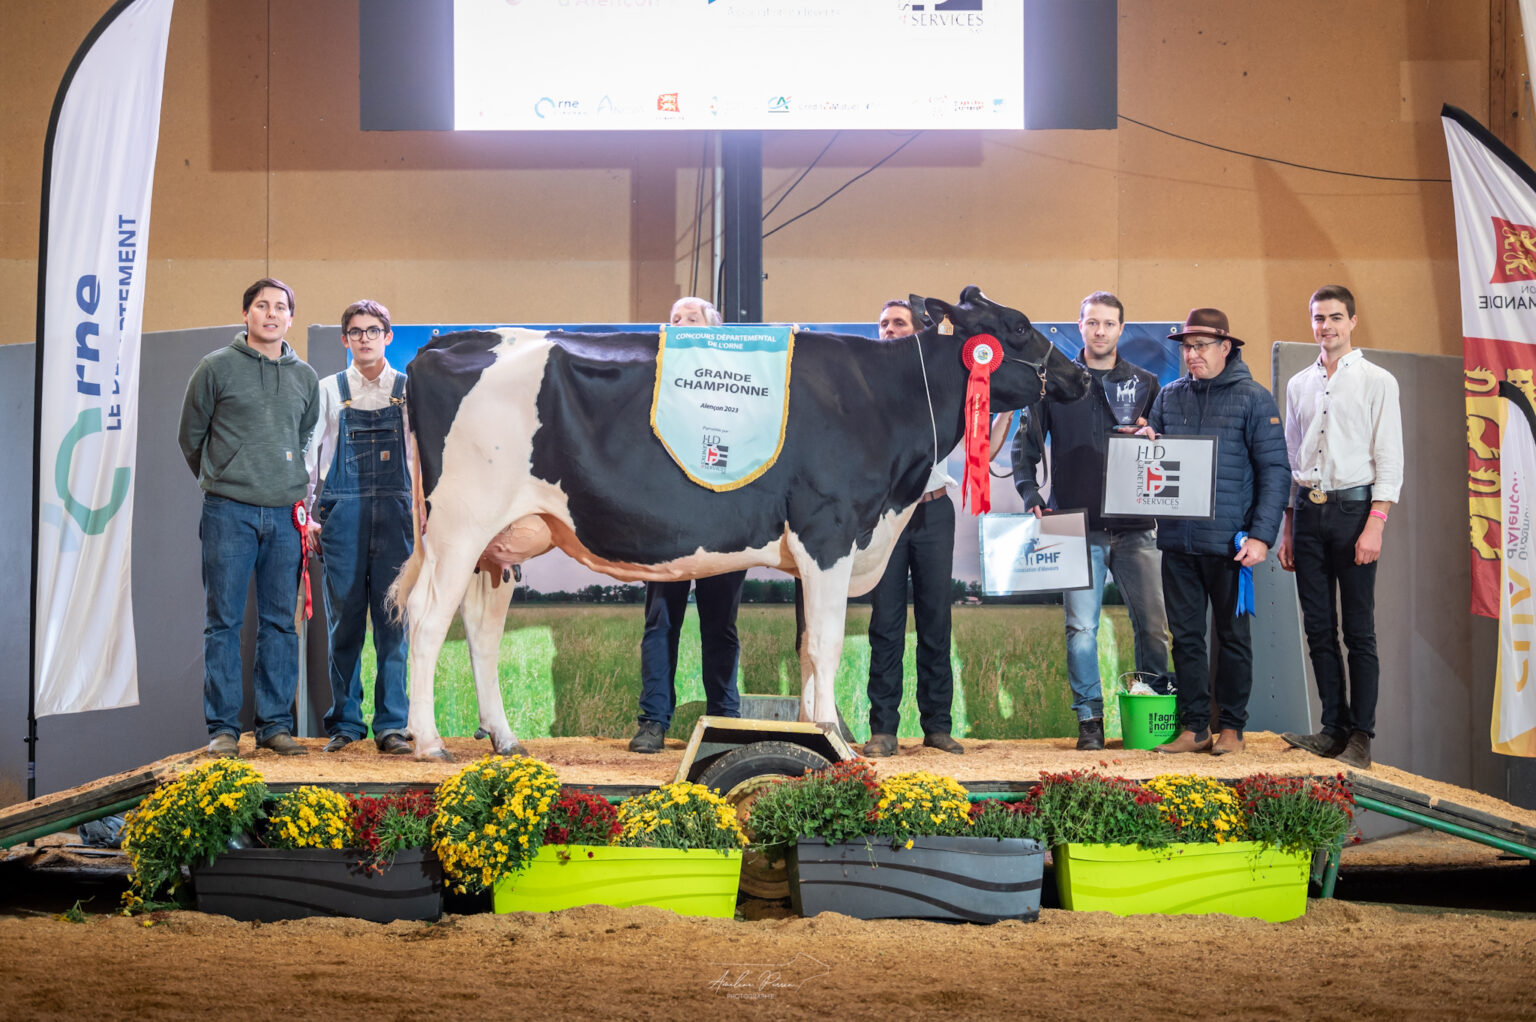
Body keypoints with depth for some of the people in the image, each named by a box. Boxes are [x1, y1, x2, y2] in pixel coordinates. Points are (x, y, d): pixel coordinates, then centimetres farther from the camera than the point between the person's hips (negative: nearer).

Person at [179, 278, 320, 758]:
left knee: (281, 622, 5)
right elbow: (190, 436, 8)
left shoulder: (305, 377, 12)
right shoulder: (217, 368, 1)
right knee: (224, 622, -2)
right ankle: (222, 727, 2)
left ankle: (275, 723, 11)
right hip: (229, 512, -3)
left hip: (285, 515, 3)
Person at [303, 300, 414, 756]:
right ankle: (344, 722, 9)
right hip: (342, 514, 0)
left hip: (395, 513, 0)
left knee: (393, 621, -2)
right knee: (344, 620, 1)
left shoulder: (409, 390, 10)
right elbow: (311, 453, 10)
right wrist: (308, 514, 3)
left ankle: (392, 724, 0)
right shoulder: (329, 390, 9)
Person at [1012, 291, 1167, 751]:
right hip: (1079, 528, -1)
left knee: (1152, 625, -1)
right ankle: (1089, 719, 7)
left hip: (1135, 527, 1)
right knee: (1081, 628, -1)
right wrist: (1030, 494, -3)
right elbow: (1025, 443, 10)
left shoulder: (1144, 384, 10)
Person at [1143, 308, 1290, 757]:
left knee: (1232, 634, 6)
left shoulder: (1252, 398, -2)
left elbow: (1275, 471, -6)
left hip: (1228, 541, -4)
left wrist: (1261, 535, -14)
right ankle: (1194, 726, 15)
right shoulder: (1169, 396, 11)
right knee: (1185, 635, 7)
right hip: (1177, 538, 4)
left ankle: (1231, 725, 14)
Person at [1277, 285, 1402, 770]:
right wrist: (1287, 530, 14)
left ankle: (1361, 735, 1)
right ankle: (1334, 727, 13)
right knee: (1319, 628, 6)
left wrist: (1375, 525, -14)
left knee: (1358, 630, -3)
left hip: (1352, 507, -5)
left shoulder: (1376, 381, -1)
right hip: (1307, 510, 5)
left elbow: (1389, 459, -5)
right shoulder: (1298, 385, 14)